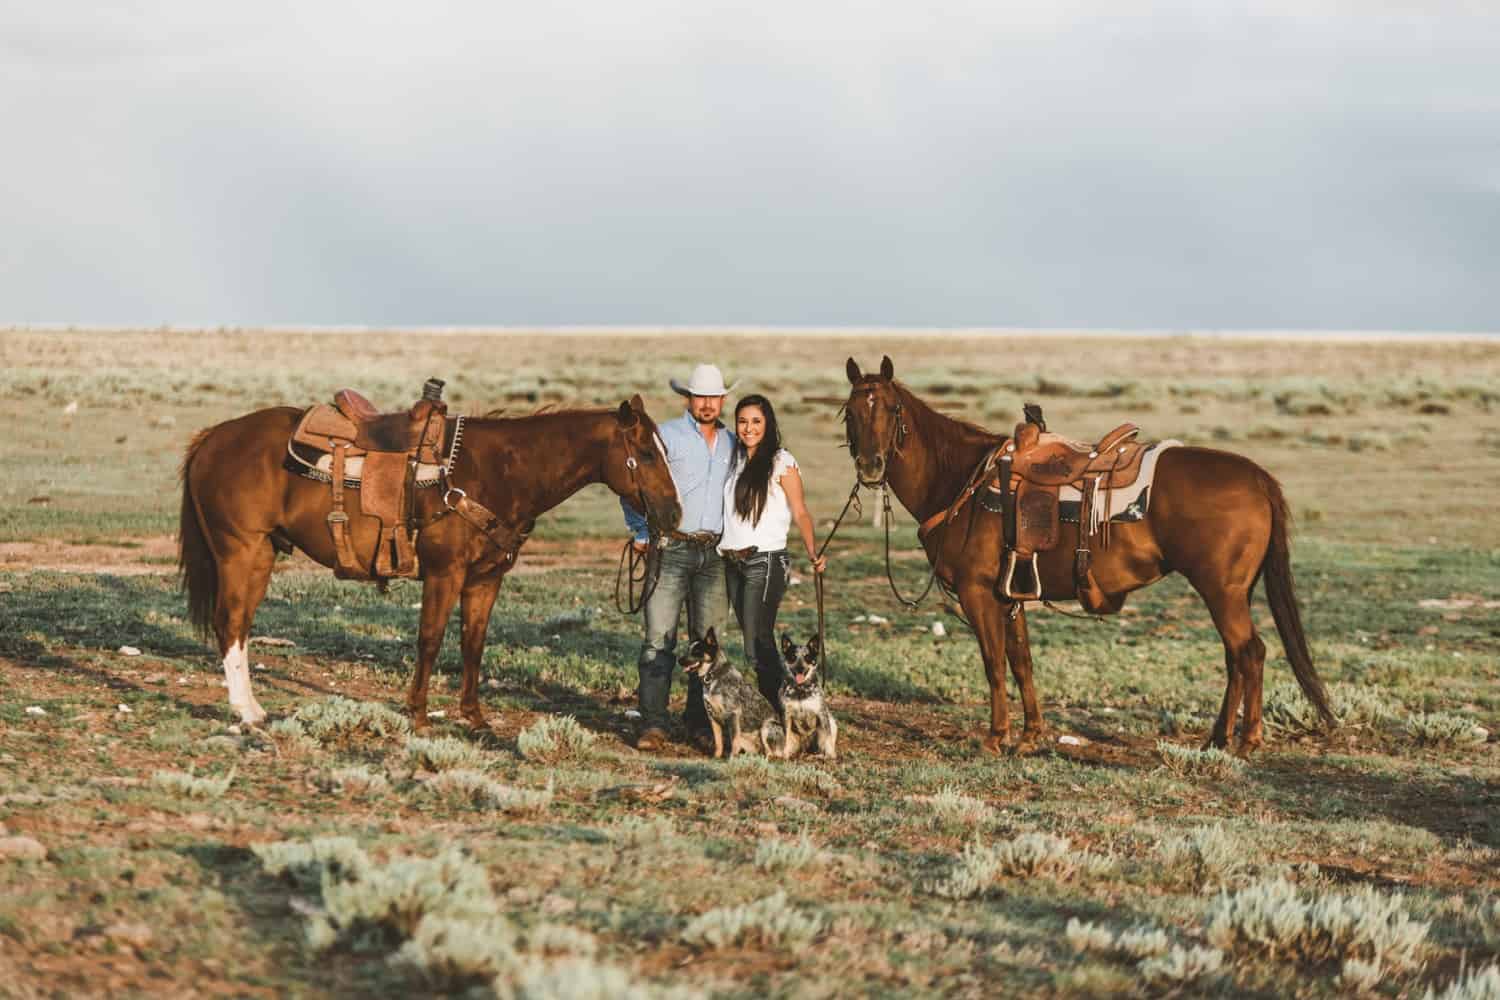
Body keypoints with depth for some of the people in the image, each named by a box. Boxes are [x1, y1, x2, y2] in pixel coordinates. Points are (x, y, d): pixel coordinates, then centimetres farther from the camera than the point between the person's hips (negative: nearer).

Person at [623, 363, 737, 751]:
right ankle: (653, 724, -7)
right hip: (671, 548, -4)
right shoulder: (666, 436, -1)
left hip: (714, 553, 4)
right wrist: (642, 535, -6)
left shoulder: (731, 444, 14)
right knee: (659, 638, -7)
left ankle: (700, 721, 12)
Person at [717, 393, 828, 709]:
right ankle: (767, 711, 16)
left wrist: (813, 552, -23)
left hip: (765, 562, -7)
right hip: (733, 563, 7)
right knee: (758, 645, 10)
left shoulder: (781, 462, -5)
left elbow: (800, 512, -9)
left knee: (757, 645, -13)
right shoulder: (736, 461, 14)